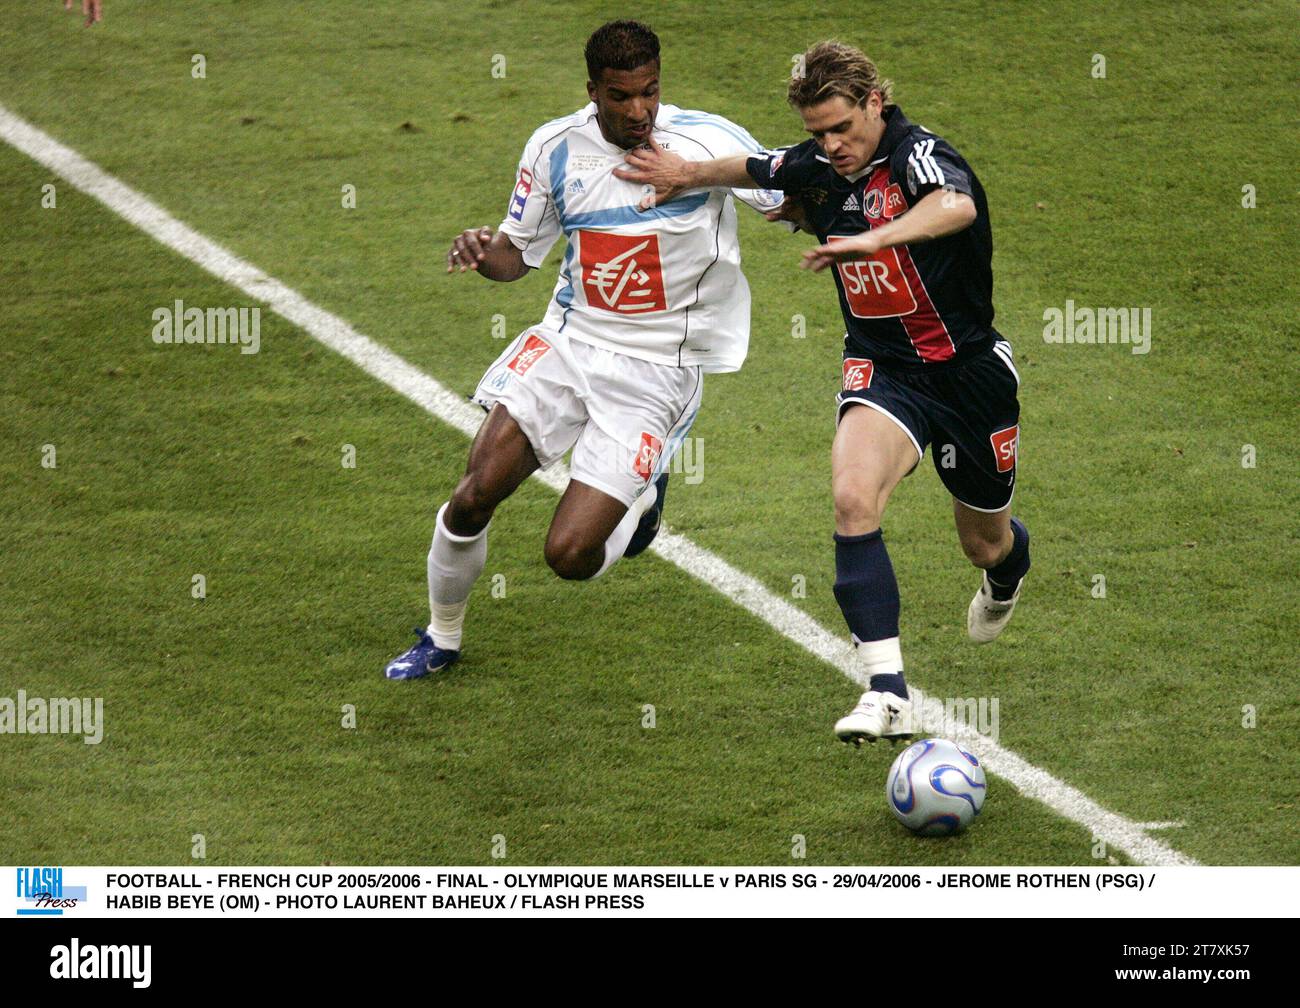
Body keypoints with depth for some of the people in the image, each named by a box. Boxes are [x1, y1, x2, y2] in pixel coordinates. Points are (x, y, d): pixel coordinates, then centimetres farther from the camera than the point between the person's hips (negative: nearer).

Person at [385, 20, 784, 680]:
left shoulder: (705, 142, -14)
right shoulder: (555, 148, -2)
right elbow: (518, 252, 9)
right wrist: (481, 253, -13)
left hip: (655, 371, -3)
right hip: (568, 342, 3)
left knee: (569, 554, -12)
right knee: (474, 496, -8)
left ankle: (640, 498, 24)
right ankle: (440, 639, 19)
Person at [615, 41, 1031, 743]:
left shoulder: (918, 154, -22)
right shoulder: (813, 168, -4)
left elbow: (958, 206, -47)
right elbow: (752, 169, 21)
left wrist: (874, 238, -59)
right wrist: (688, 176, 21)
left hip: (969, 368, -3)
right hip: (880, 366, 3)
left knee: (985, 545, 16)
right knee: (853, 496, -28)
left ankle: (1007, 569, 59)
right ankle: (886, 692, -32)